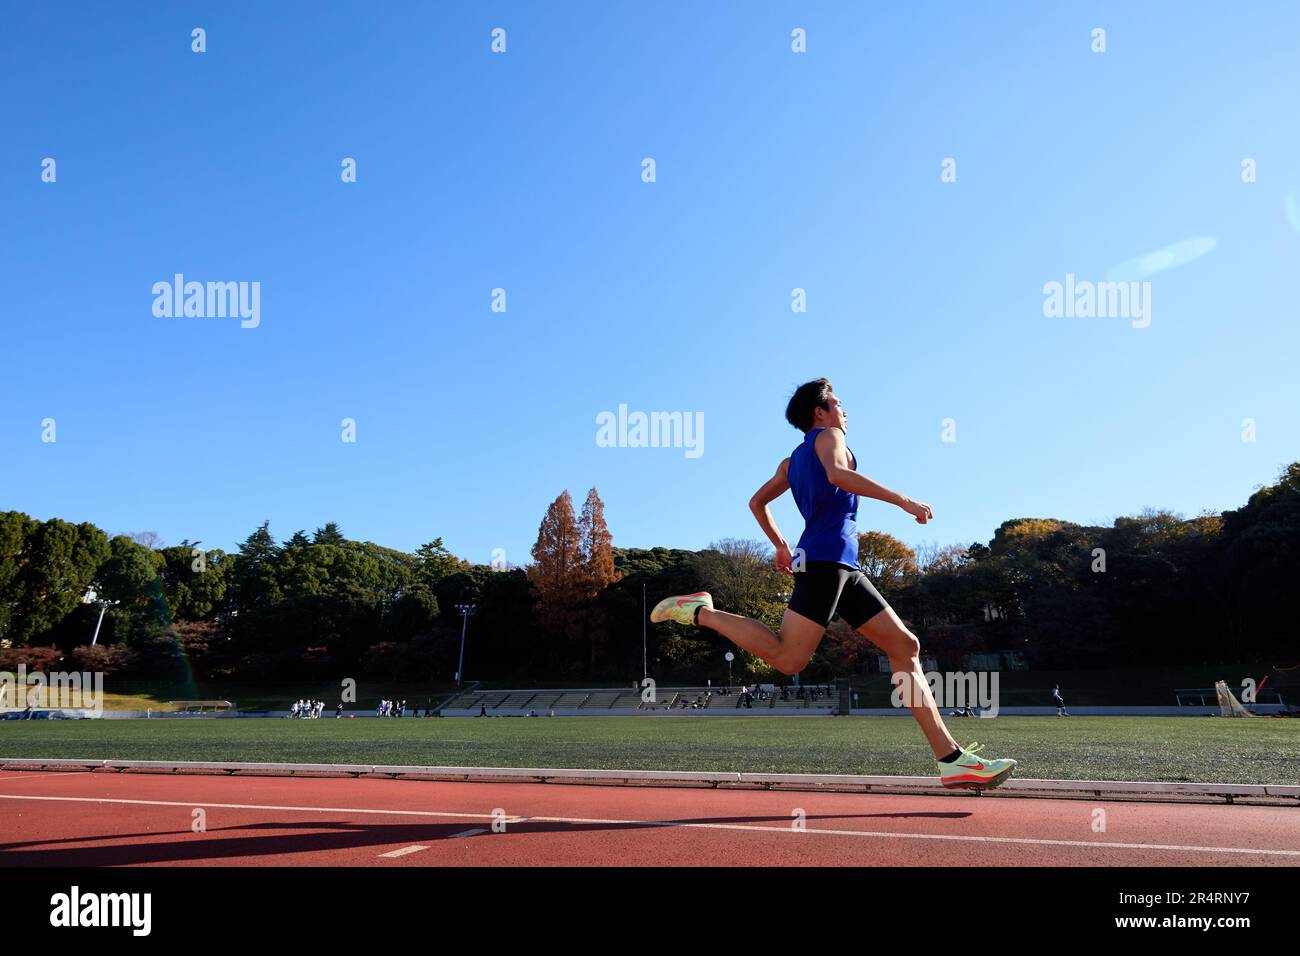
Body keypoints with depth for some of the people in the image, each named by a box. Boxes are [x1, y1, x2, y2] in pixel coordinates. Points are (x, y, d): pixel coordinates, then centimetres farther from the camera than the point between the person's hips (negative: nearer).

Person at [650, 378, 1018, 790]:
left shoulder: (791, 461, 27)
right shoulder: (828, 436, 3)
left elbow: (757, 502, 34)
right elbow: (837, 474, -19)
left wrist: (781, 546, 38)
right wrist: (903, 500, -18)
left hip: (844, 569, 10)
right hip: (826, 558, -10)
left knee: (905, 645, 3)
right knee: (788, 658, -18)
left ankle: (951, 758, -3)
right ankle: (701, 612, -4)